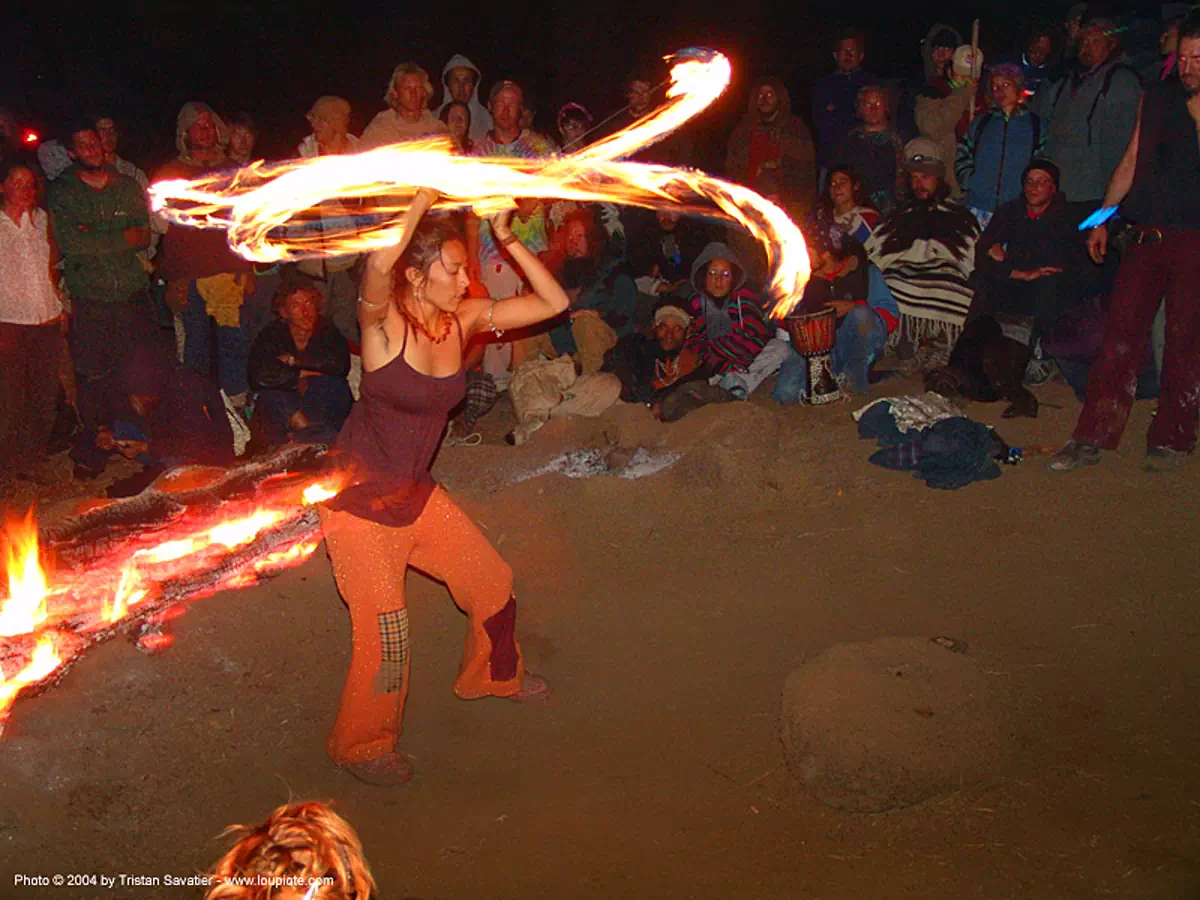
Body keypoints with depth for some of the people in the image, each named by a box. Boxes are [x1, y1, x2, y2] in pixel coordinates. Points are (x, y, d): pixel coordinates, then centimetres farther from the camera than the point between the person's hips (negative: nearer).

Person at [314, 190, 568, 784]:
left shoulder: (465, 319, -4)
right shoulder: (384, 323, -21)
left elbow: (553, 302, -4)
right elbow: (378, 263, -45)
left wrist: (506, 237, -12)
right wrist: (424, 197, -33)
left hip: (416, 494, 7)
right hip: (359, 500, -6)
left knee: (493, 584, 15)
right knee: (384, 636, -6)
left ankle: (493, 676, 45)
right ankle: (360, 746, 20)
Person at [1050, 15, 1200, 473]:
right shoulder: (1158, 97, 13)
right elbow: (1131, 163, 18)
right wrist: (1103, 219, 14)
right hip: (1148, 235, 4)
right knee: (1120, 335, 1)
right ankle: (1092, 438, 4)